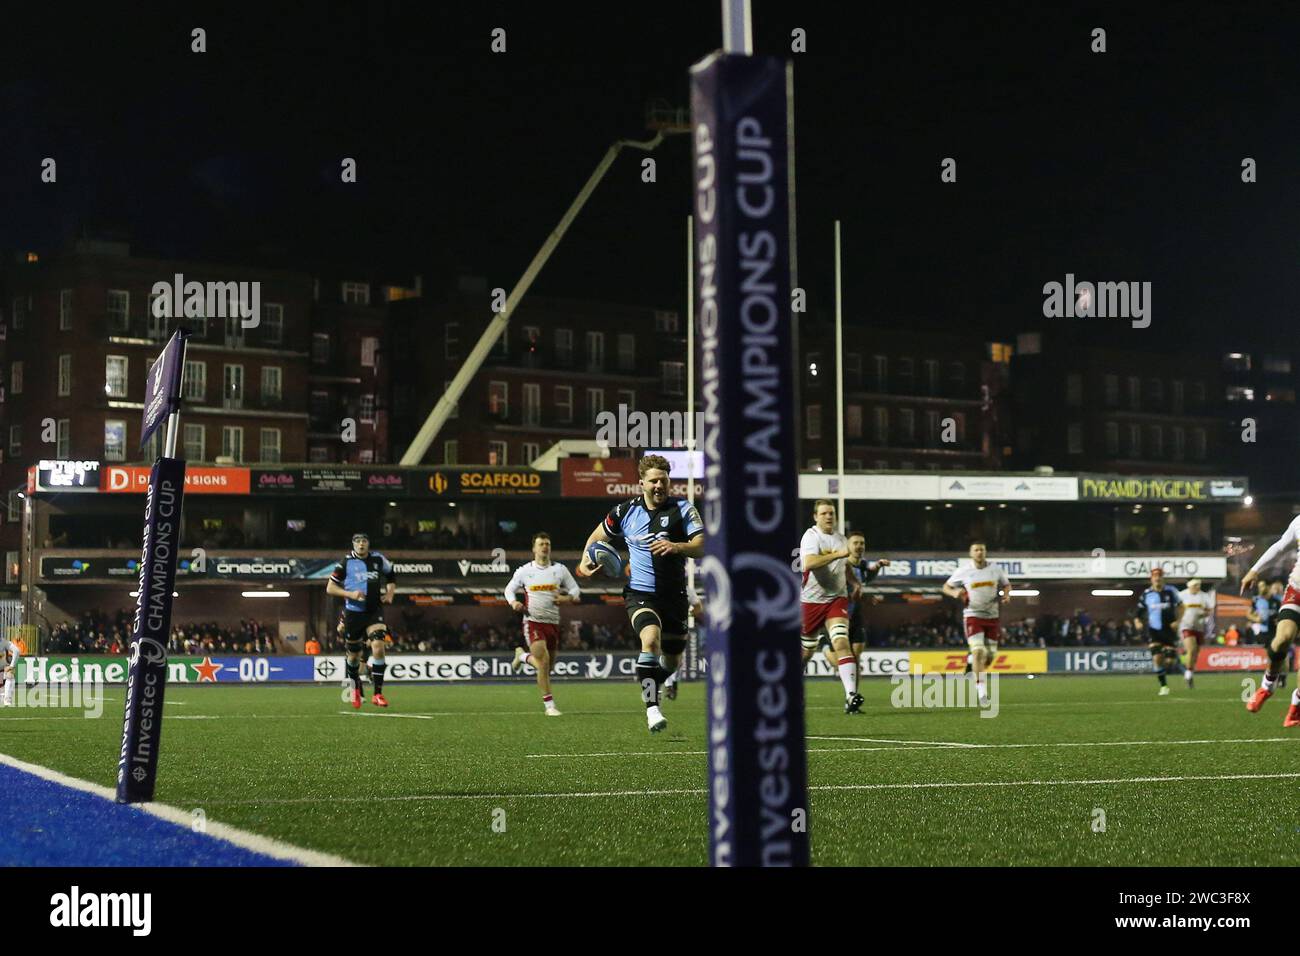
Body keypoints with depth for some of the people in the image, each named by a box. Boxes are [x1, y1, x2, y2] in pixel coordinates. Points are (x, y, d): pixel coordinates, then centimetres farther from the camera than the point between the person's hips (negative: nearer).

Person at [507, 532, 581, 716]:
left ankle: (522, 655, 42)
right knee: (543, 660, -20)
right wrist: (514, 602, -8)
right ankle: (549, 705, -13)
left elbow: (576, 593, 12)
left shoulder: (560, 570, 7)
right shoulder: (524, 571, 3)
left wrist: (567, 598, -11)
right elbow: (509, 589, 14)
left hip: (553, 623, 4)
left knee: (547, 666, 10)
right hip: (533, 622, -4)